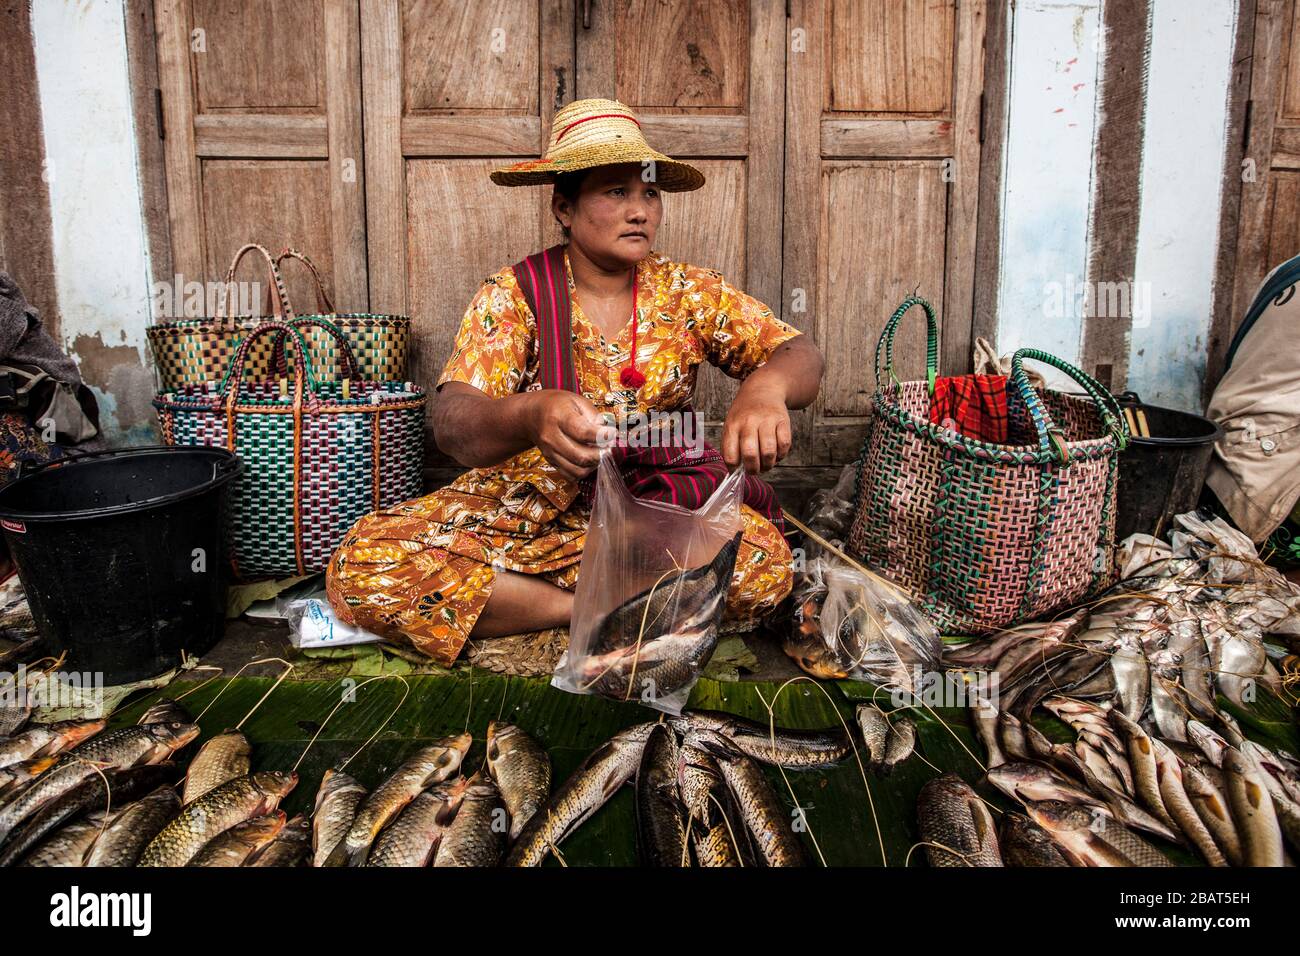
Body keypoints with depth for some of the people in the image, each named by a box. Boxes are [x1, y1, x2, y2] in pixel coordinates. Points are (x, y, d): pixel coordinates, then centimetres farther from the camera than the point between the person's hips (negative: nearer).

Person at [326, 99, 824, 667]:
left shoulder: (686, 292, 1)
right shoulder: (513, 296, -7)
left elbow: (801, 357, -7)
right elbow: (452, 423, -21)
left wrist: (767, 385, -33)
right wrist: (531, 416, -45)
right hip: (519, 509, -1)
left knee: (766, 561, -29)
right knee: (359, 570, -24)